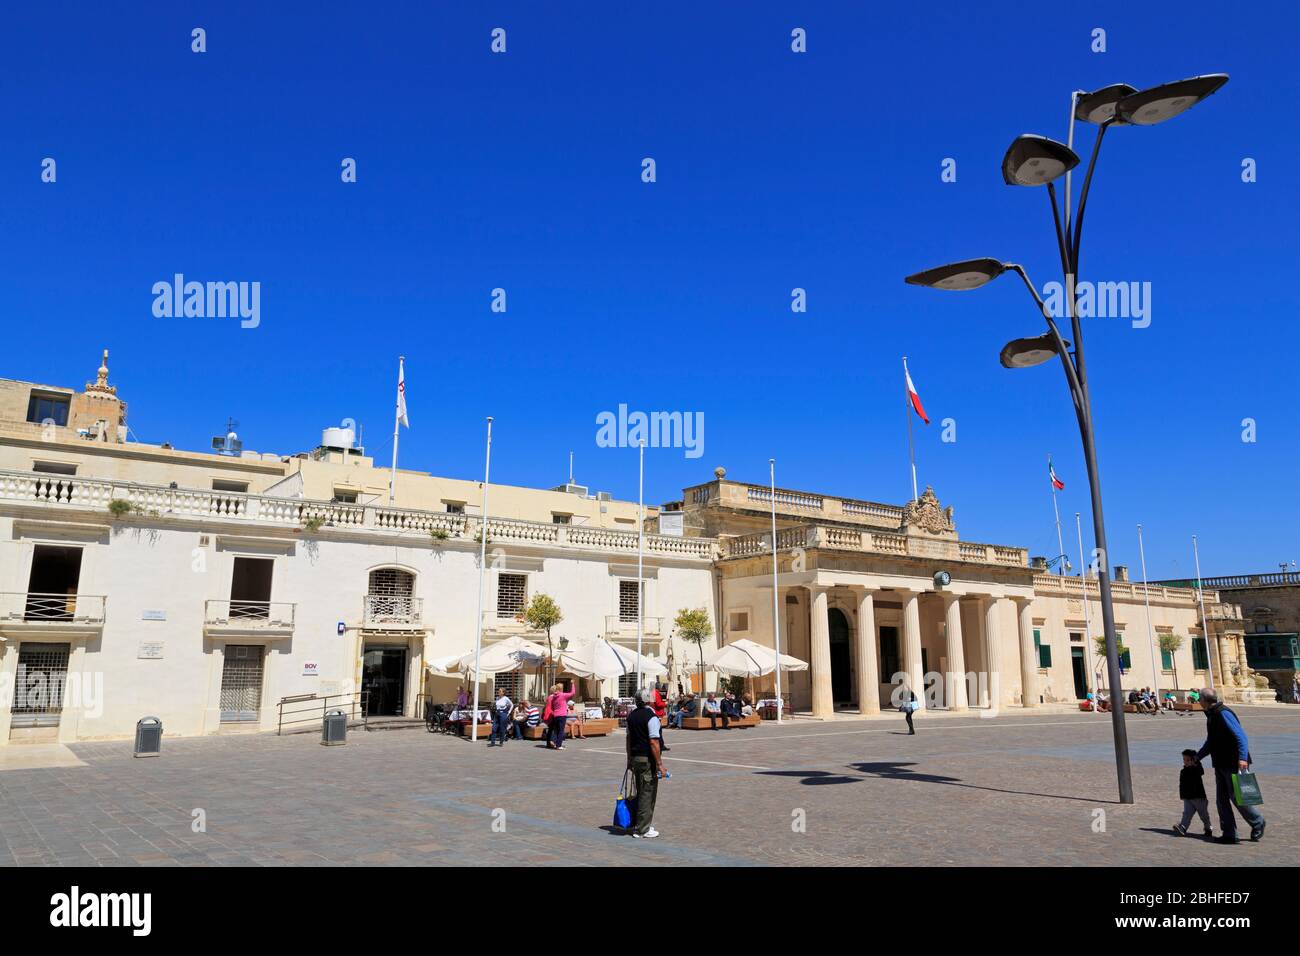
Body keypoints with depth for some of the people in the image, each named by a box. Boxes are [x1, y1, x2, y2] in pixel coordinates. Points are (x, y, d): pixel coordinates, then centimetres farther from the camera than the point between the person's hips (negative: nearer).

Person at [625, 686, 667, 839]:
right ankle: (642, 830, 4)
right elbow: (654, 742, -20)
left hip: (635, 758, 8)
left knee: (641, 792, 19)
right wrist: (660, 764, -17)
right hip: (648, 759, -8)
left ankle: (638, 824, 26)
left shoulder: (632, 716, 8)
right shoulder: (651, 717, -17)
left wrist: (629, 759, 21)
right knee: (648, 793, 0)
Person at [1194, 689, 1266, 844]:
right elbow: (1210, 742, 26)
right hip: (1220, 765, 10)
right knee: (1222, 800, 7)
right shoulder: (1211, 716, 15)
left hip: (1234, 764, -9)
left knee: (1237, 798, -3)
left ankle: (1257, 823, 20)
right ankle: (1229, 834, 12)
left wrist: (1242, 758, -33)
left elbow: (1241, 737, -24)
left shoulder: (1223, 714, -16)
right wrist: (1197, 757, 25)